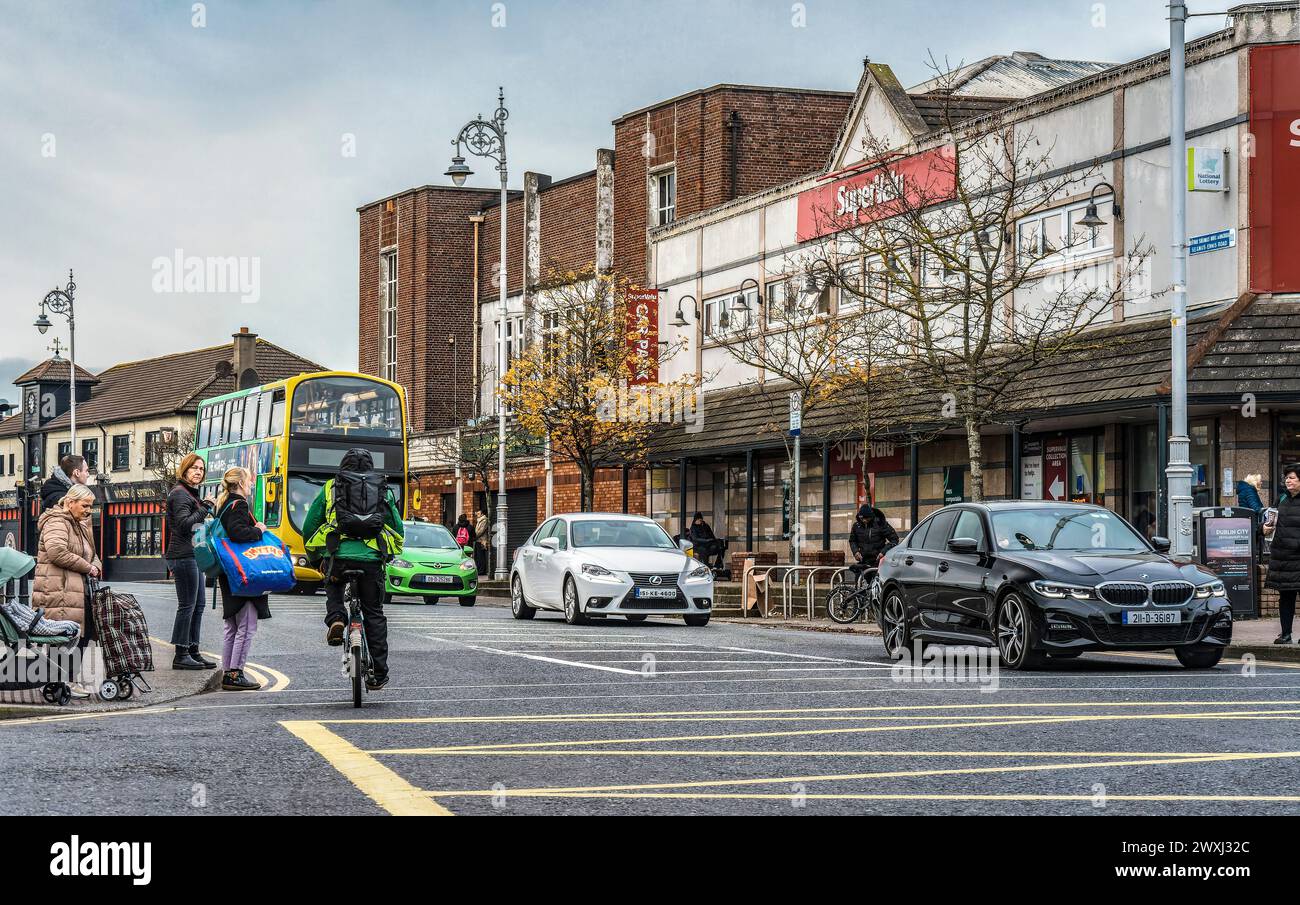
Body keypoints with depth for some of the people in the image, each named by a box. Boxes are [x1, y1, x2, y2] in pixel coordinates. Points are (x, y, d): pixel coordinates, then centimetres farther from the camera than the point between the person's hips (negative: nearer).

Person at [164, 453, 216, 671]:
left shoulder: (190, 494, 21)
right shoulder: (179, 494, -10)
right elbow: (184, 524, -21)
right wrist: (206, 508, -17)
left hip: (192, 556, 10)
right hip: (183, 556, -10)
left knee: (198, 605, 11)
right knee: (187, 605, -8)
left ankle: (193, 652, 15)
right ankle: (181, 655, -5)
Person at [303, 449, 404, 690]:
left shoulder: (330, 488, 15)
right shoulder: (383, 491, 17)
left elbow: (308, 527, 17)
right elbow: (398, 529, 19)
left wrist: (314, 553, 32)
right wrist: (390, 554, 35)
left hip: (337, 555, 0)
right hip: (372, 558, 0)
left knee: (333, 588, 31)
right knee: (374, 614, 11)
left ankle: (336, 618, 0)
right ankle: (378, 673, 10)